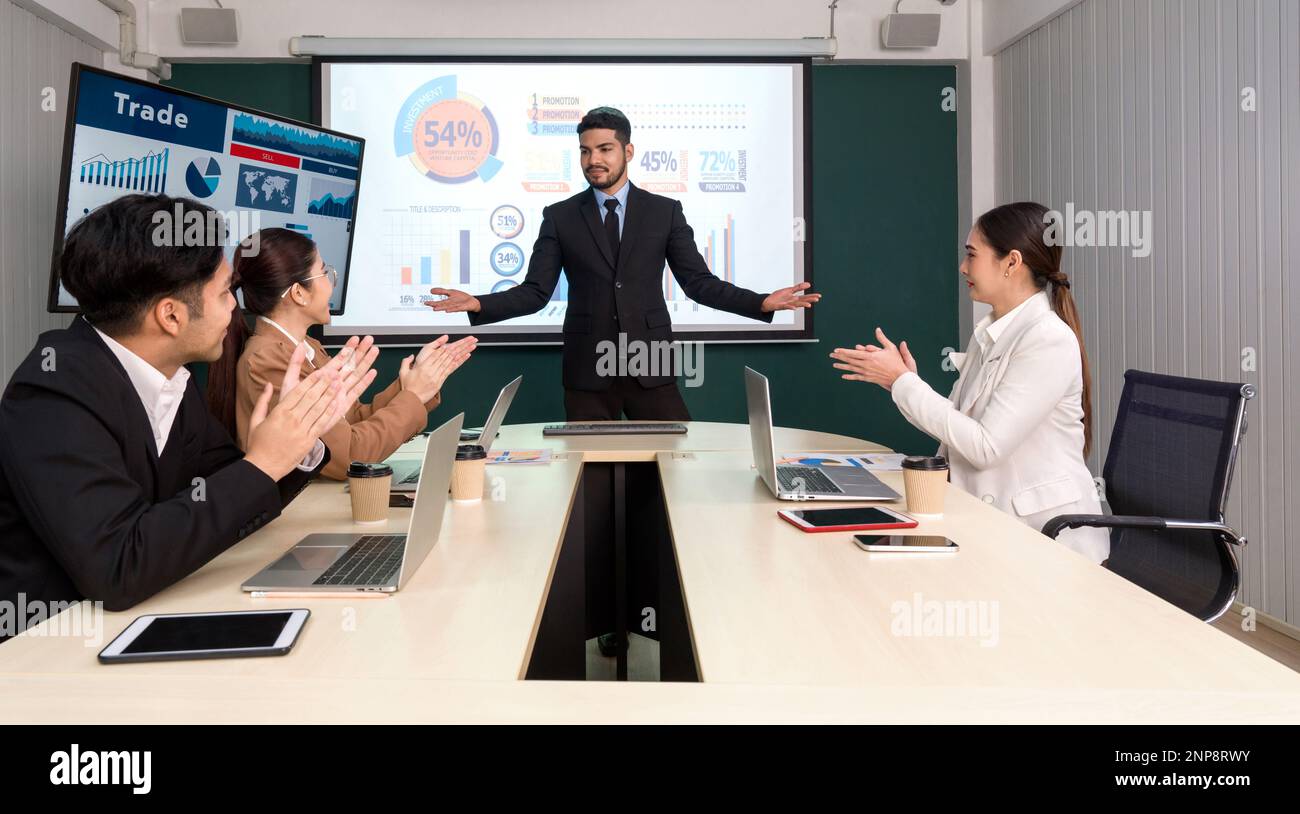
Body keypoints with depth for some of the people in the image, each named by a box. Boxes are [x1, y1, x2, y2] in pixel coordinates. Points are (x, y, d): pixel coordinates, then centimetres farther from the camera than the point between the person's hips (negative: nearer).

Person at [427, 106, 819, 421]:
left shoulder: (665, 211, 5)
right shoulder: (559, 217, 5)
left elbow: (698, 282, 3)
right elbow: (534, 291, 2)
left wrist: (763, 303, -9)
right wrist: (478, 304, -14)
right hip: (587, 372, 0)